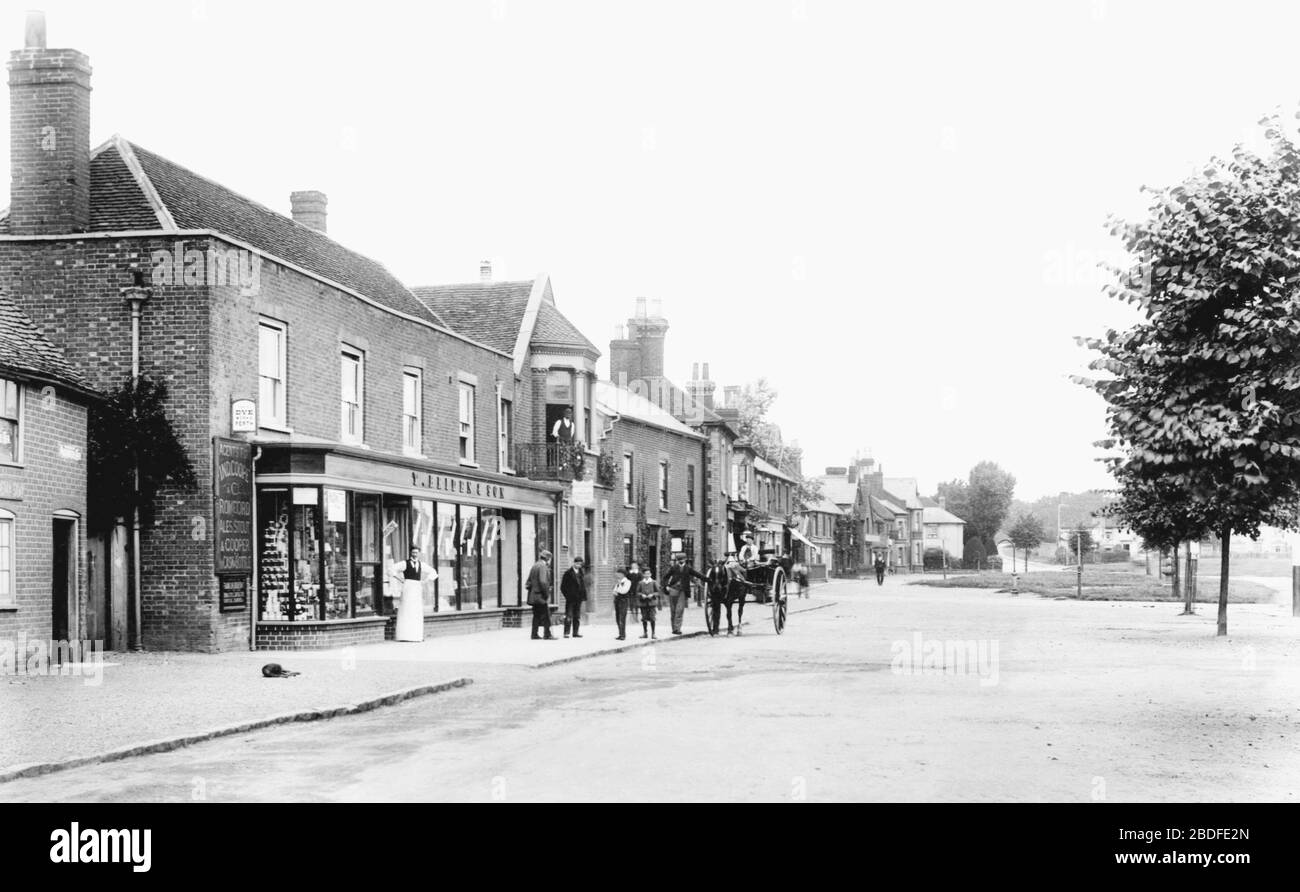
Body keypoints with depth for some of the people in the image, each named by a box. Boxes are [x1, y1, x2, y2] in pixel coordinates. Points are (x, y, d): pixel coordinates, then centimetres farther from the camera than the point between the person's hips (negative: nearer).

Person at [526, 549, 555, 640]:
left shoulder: (534, 566, 15)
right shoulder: (543, 567, -13)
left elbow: (529, 582, 18)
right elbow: (543, 582, -22)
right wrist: (547, 595, -17)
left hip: (533, 597, 9)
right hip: (541, 596, -9)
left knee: (537, 615, 11)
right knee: (546, 615, -4)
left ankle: (534, 634, 10)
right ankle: (548, 635, -3)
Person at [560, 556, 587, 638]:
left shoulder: (581, 573, 12)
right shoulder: (568, 573, -4)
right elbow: (563, 586, -3)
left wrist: (583, 595, 7)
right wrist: (567, 595, -9)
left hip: (578, 598, 5)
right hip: (570, 598, -5)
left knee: (577, 617, 7)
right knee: (568, 616, -6)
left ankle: (575, 633, 11)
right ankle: (566, 633, -5)